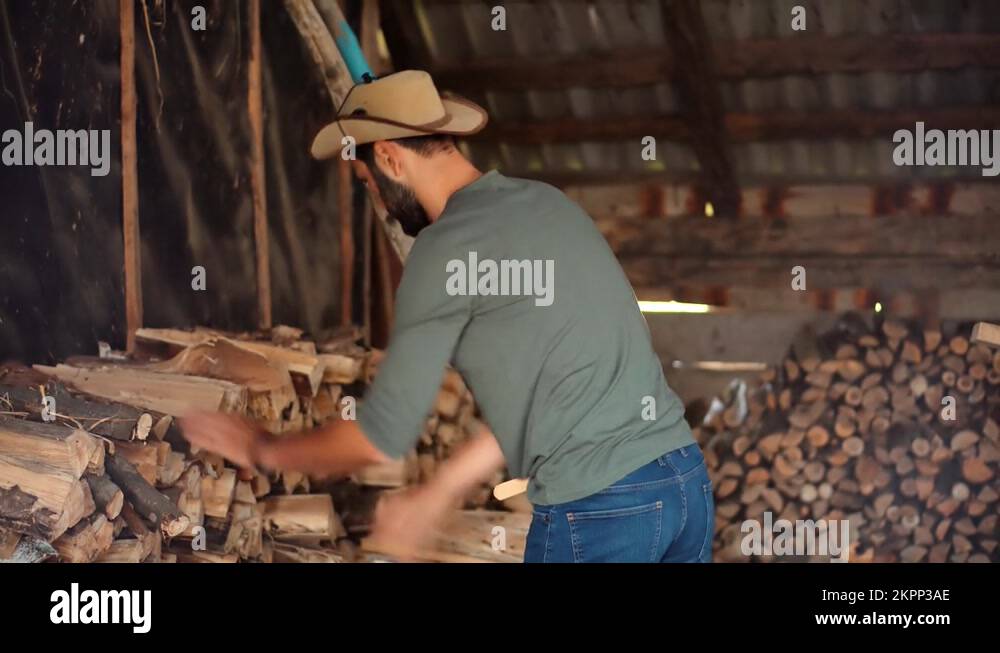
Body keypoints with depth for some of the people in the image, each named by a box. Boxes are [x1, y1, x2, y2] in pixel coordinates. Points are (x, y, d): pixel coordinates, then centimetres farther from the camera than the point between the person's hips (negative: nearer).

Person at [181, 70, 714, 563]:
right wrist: (439, 493, 22)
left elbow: (381, 439, -5)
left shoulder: (445, 250, -9)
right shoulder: (545, 202, 15)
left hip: (598, 509, -8)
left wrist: (263, 450, 11)